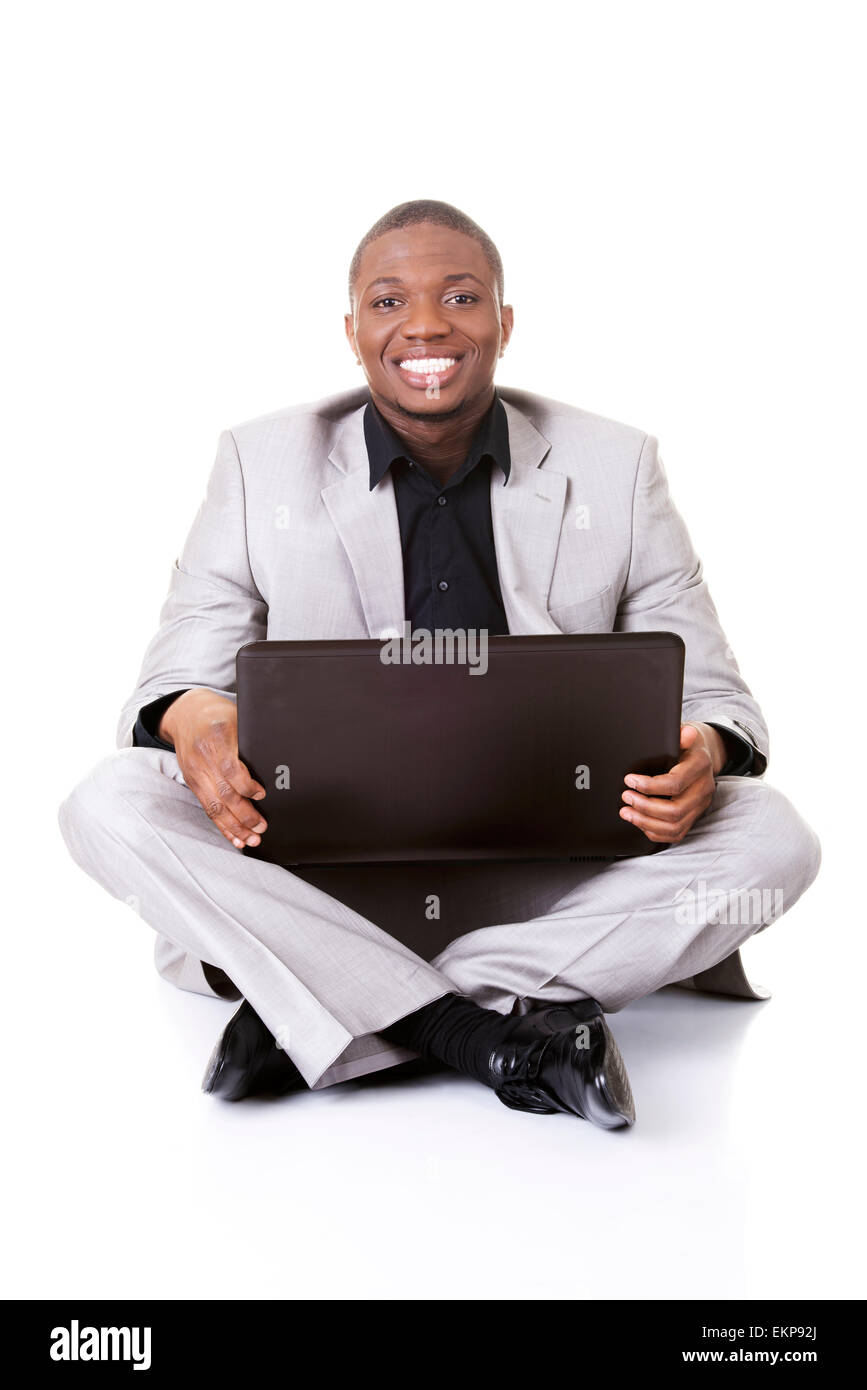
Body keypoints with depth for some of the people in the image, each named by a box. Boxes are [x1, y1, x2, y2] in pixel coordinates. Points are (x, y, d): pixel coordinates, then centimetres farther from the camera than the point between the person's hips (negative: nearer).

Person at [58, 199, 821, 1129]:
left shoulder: (617, 466, 5)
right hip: (318, 869, 0)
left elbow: (704, 685, 5)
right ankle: (487, 1031, -28)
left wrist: (703, 751, -20)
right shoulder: (261, 463, 4)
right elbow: (178, 675, 3)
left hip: (551, 871, 1)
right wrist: (194, 717, -23)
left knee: (773, 836, -24)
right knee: (108, 806, -24)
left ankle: (318, 1022, -26)